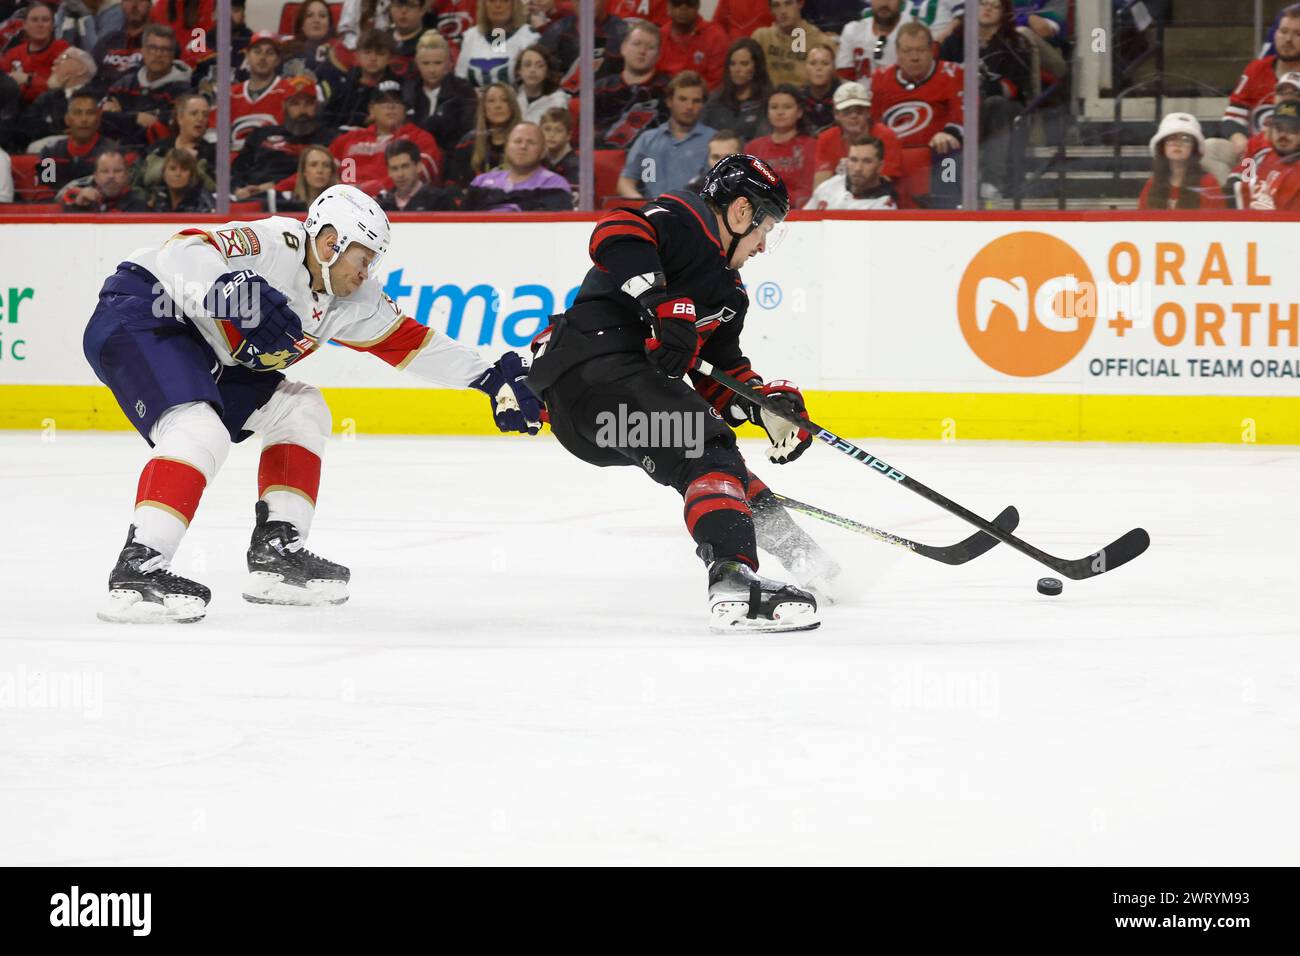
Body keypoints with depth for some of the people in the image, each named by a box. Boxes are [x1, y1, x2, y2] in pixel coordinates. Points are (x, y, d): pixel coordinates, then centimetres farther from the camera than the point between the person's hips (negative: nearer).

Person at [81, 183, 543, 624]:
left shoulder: (348, 300, 5)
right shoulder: (274, 245, -23)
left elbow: (407, 341, 12)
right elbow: (181, 255, -35)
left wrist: (491, 376, 10)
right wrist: (233, 292, -54)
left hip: (204, 352, 10)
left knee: (299, 410, 11)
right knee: (201, 432, -30)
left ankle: (276, 551, 6)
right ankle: (136, 571, -35)